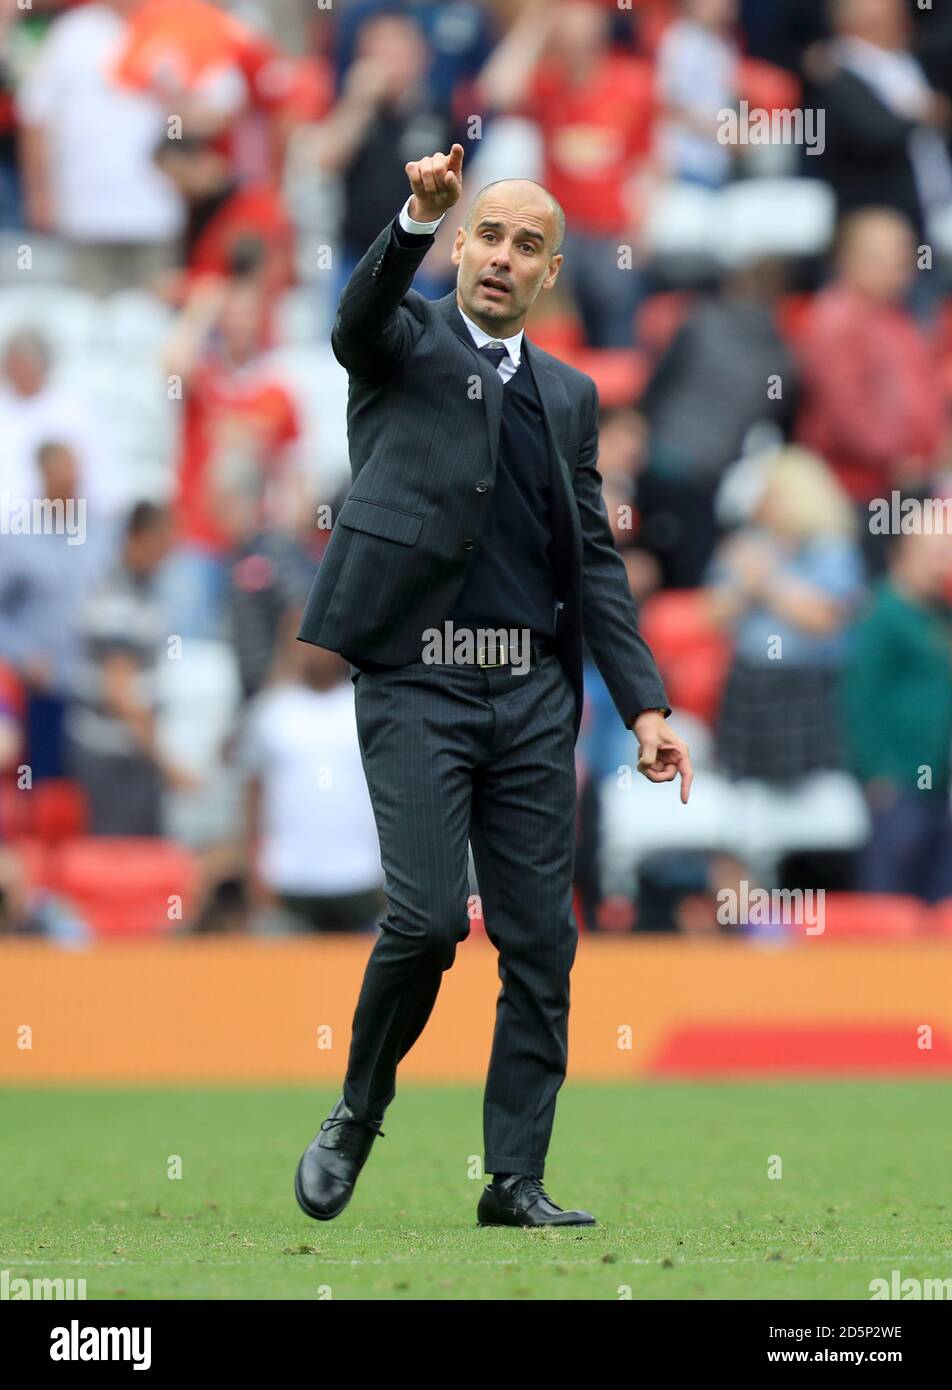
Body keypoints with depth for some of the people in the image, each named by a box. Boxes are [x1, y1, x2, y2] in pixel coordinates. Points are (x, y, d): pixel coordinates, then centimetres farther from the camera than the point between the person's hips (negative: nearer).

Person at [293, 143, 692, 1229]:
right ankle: (356, 1116, 9)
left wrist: (645, 706, 6)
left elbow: (594, 561, 15)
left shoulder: (568, 395, 18)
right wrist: (418, 218, -38)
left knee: (541, 941, 1)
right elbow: (363, 313, -19)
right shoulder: (404, 344, 6)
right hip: (417, 681, -5)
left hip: (533, 692, 5)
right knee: (428, 916, -15)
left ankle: (516, 1180, 7)